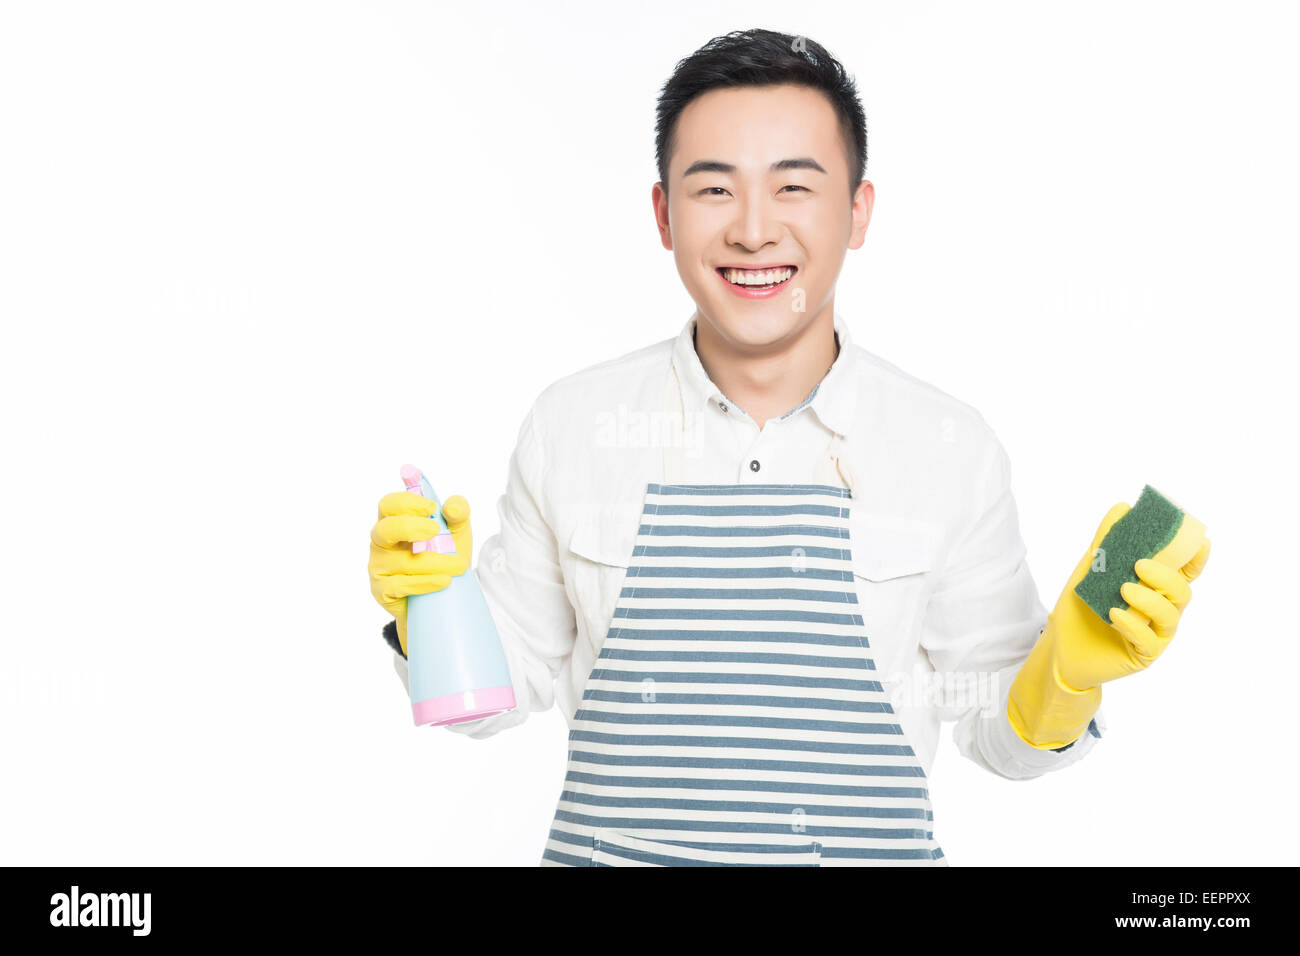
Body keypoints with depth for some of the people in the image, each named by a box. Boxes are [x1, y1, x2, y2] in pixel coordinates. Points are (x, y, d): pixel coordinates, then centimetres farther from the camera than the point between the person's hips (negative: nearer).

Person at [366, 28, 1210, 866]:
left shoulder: (953, 450, -10)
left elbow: (998, 731, -1)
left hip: (870, 852, 0)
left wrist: (1069, 667, -19)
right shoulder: (568, 425, -7)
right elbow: (507, 686, 1)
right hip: (612, 850, 1)